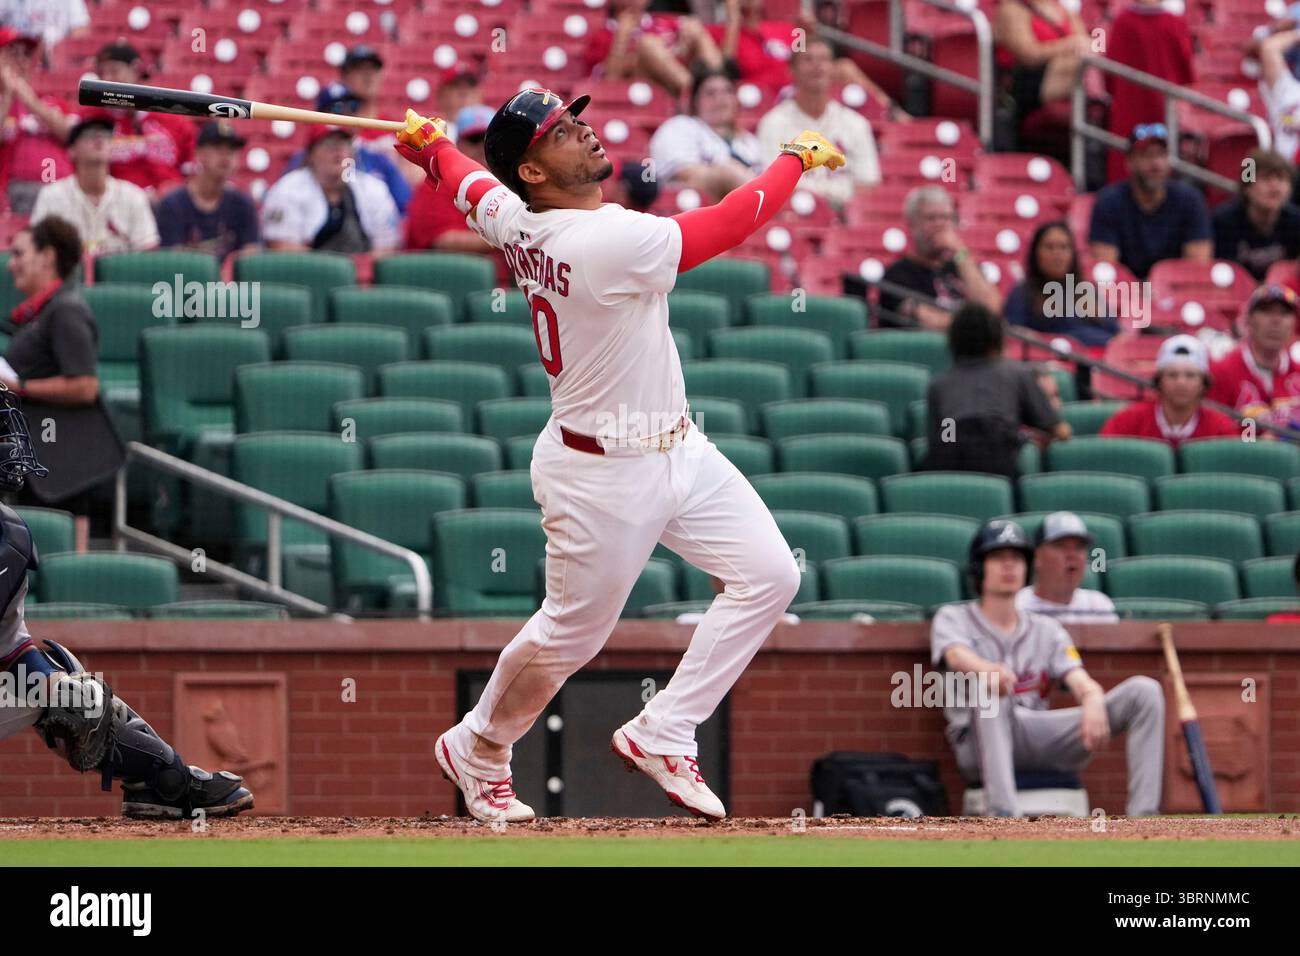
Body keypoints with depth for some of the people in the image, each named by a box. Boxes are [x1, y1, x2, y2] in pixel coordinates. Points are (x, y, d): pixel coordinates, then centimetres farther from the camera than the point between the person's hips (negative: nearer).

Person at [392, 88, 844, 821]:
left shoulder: (516, 222, -5)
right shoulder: (610, 242, -29)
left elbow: (466, 180, 17)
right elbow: (733, 223, -21)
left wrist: (432, 142, 39)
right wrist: (798, 159, -5)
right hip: (602, 477, -9)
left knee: (769, 575, 3)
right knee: (570, 634, 8)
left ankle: (661, 737, 13)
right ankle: (478, 750, 34)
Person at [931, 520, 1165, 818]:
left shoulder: (1046, 629, 22)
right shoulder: (952, 618, 12)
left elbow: (1079, 680, 5)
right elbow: (956, 656, -12)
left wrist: (1093, 701, -23)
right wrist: (990, 671, -38)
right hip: (980, 746, -4)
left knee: (1144, 690, -11)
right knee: (993, 683, -37)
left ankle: (1144, 819, -26)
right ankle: (1004, 817, -51)